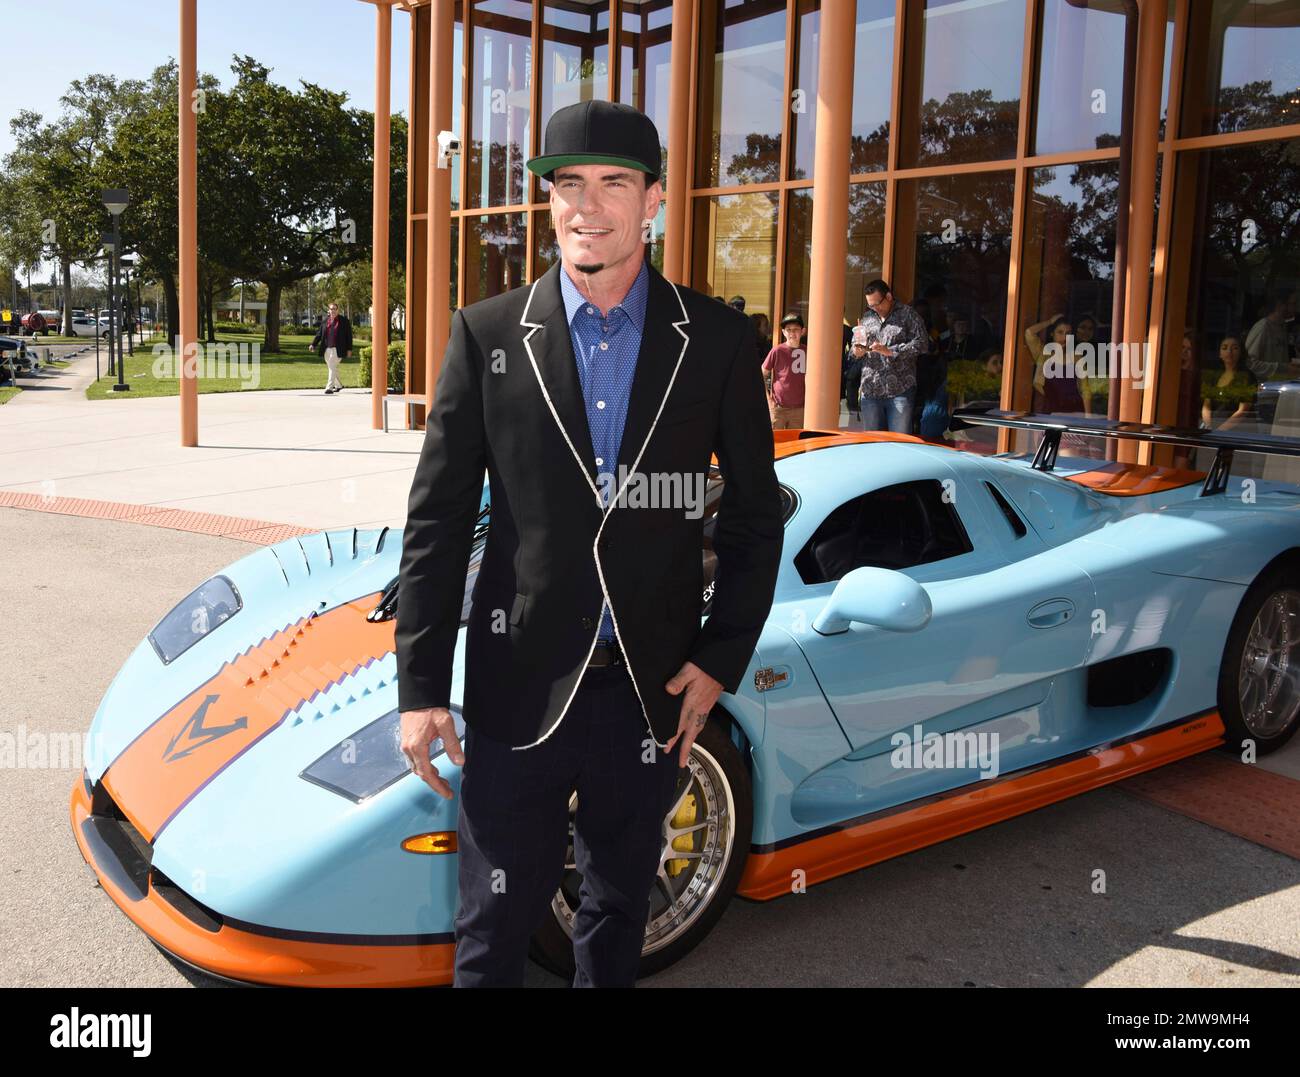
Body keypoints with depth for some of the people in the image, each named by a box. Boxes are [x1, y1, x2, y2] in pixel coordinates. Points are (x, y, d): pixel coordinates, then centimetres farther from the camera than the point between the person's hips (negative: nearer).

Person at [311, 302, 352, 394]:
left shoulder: (344, 320, 0)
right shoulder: (325, 321, 11)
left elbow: (349, 335, 0)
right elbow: (319, 334, 10)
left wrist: (349, 349, -5)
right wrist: (313, 344, -3)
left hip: (337, 349, -5)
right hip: (327, 349, 5)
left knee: (332, 367, -14)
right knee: (332, 368, 13)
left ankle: (329, 387, -14)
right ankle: (338, 385, 31)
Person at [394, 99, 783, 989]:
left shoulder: (719, 341, -1)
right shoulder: (487, 334, -2)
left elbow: (756, 515, 5)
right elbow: (436, 520, -2)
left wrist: (720, 659, -2)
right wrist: (420, 686, -5)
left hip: (654, 686, 1)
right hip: (519, 683, -1)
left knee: (620, 913, 19)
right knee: (495, 925, 9)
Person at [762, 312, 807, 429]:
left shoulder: (806, 352, 3)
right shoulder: (777, 351, -4)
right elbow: (762, 376, 2)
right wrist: (768, 399, -4)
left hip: (799, 409, 3)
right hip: (778, 407, -3)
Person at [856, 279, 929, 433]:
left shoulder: (907, 314, 2)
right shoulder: (867, 316, 15)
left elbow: (921, 343, -7)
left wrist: (890, 351, -14)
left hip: (900, 391, -4)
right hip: (870, 391, 4)